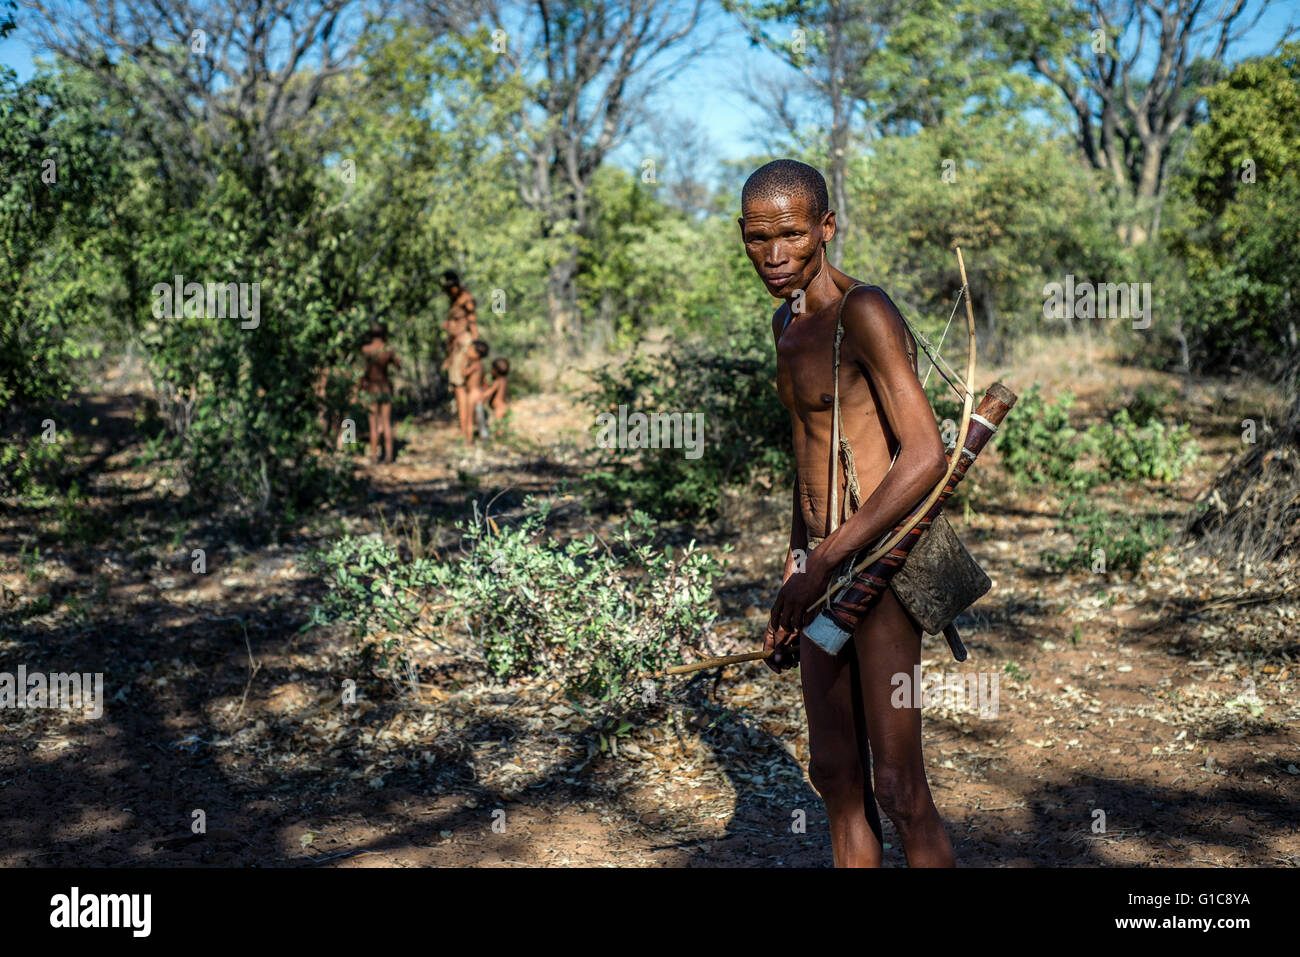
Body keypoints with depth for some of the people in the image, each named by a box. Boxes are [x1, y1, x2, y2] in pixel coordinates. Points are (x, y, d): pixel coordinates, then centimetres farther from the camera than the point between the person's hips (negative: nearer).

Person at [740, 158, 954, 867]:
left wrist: (824, 562, -21)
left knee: (897, 787, -5)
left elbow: (925, 457, -21)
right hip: (821, 568, 9)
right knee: (835, 775, 13)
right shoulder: (787, 324, 15)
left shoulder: (863, 312, -13)